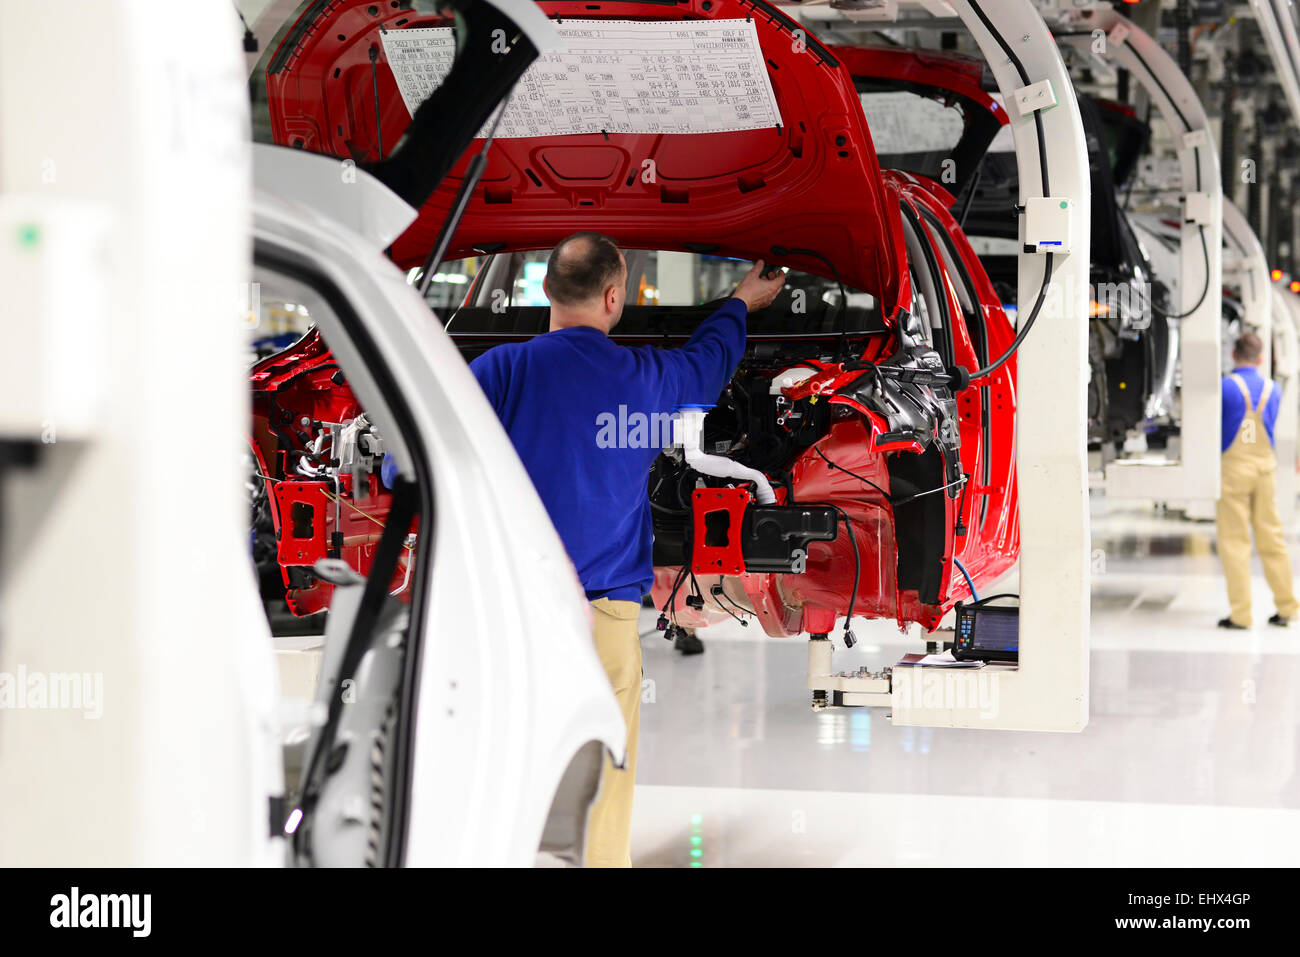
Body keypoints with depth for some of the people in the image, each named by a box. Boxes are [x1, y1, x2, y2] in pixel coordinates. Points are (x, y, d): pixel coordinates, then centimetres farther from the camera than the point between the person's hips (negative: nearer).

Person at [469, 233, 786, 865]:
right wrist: (742, 303, 49)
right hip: (606, 617, 2)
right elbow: (710, 359, 30)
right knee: (602, 789, 8)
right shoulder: (648, 379, 5)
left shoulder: (502, 371, -5)